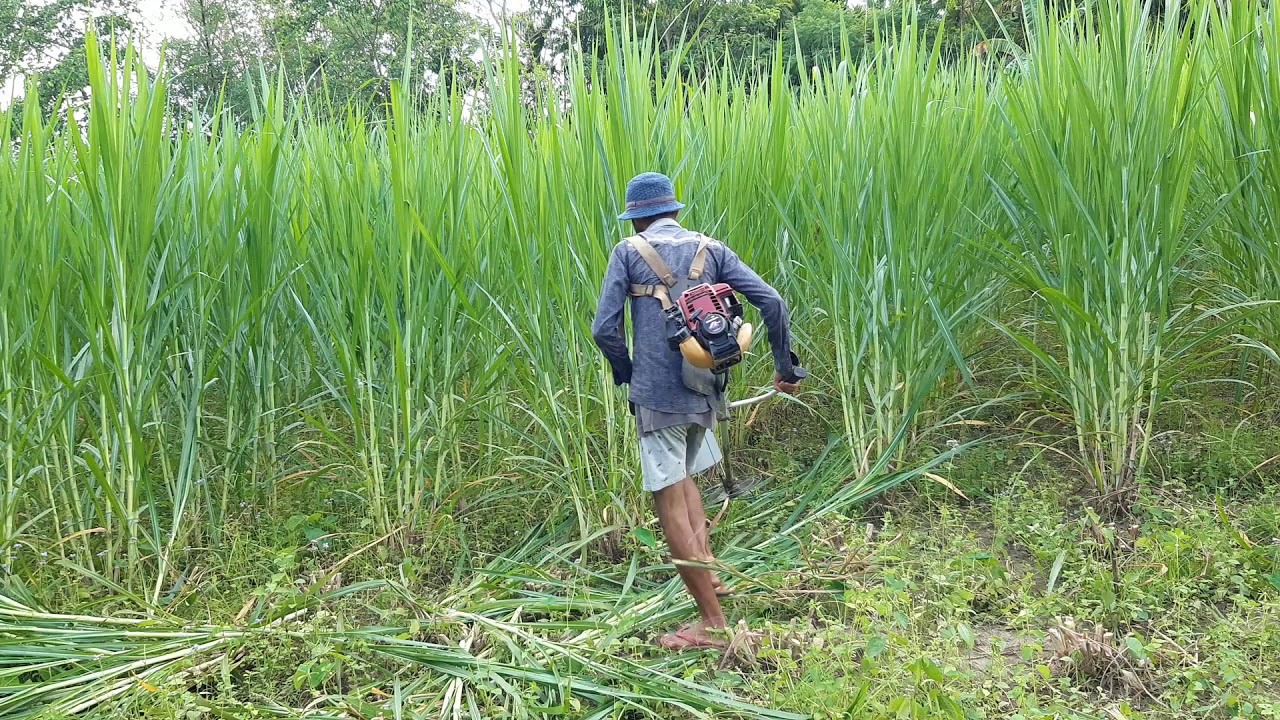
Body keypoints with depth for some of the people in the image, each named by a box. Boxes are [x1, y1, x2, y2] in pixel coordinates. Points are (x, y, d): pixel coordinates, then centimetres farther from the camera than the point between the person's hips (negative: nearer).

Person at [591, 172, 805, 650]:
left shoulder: (629, 252, -1)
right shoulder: (710, 249, 9)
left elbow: (604, 329, -6)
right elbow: (772, 302, 1)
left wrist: (628, 376, 11)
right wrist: (786, 366, 12)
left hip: (658, 394, -5)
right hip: (705, 391, 5)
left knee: (670, 502, 0)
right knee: (683, 476, 30)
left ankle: (712, 623, 1)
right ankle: (707, 572, 23)